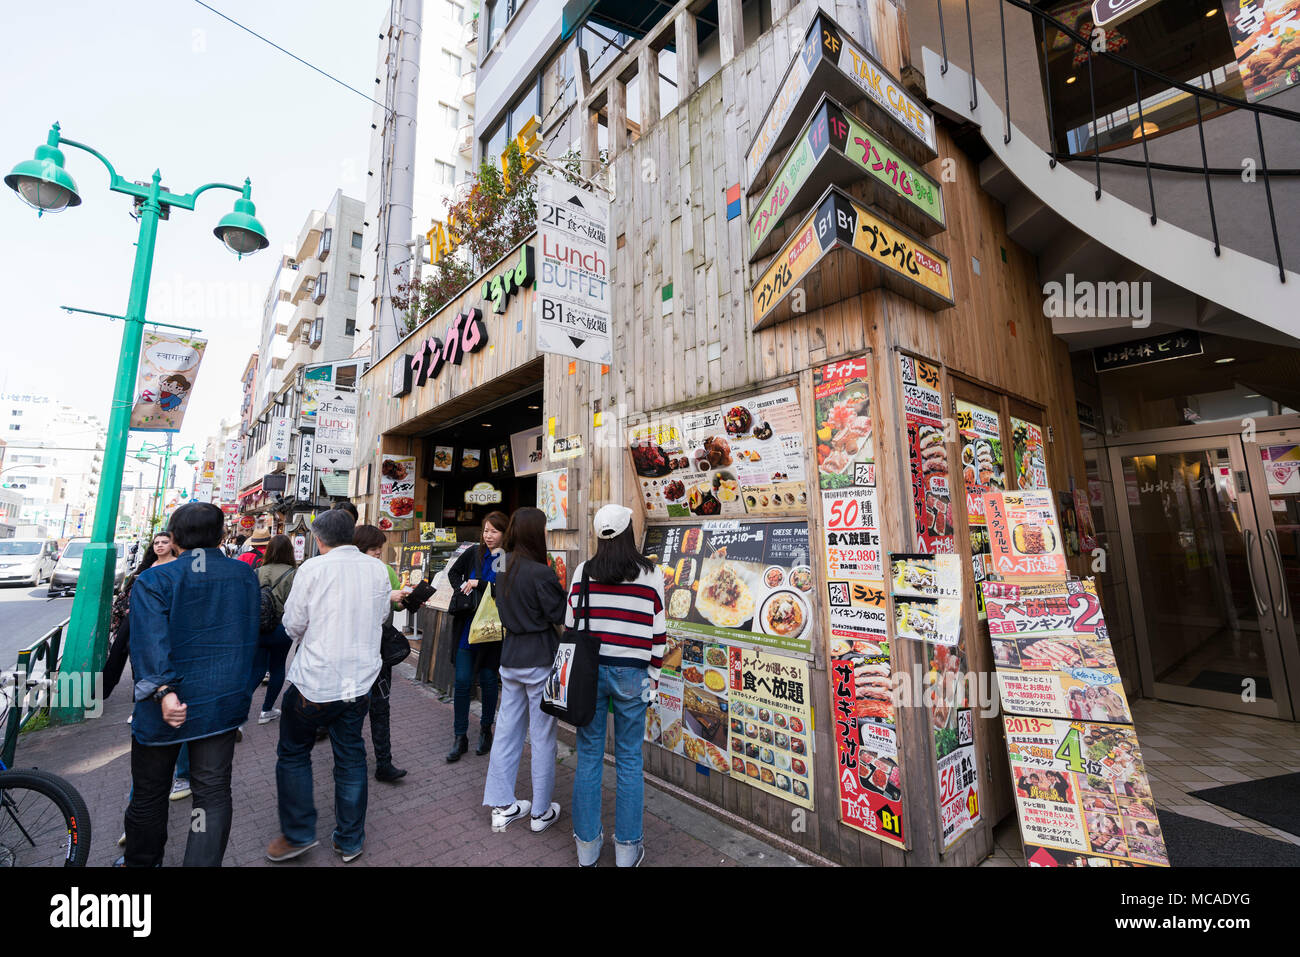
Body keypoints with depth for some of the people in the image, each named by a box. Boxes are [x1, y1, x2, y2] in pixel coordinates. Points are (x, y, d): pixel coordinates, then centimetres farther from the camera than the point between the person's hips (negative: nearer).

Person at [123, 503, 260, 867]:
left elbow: (151, 641, -24)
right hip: (224, 700, 2)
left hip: (169, 704, -2)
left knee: (149, 794, 20)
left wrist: (163, 691, -27)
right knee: (213, 795, 10)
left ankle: (141, 861, 39)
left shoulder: (153, 580, -11)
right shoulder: (245, 575, 0)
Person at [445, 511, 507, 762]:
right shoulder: (474, 553, 4)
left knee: (488, 680, 9)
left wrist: (479, 584, -17)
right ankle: (460, 737, 18)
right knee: (462, 681, 4)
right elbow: (453, 573, 19)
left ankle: (486, 729, 30)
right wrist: (463, 588, 1)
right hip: (467, 626, 3)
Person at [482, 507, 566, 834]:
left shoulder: (504, 569, 4)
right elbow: (560, 616, -15)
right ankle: (542, 811, 23)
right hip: (540, 660, -7)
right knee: (542, 737, 8)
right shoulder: (540, 573, -20)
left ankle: (502, 806, 28)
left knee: (507, 731, 16)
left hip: (510, 658, 7)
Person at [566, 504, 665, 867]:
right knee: (629, 760, 12)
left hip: (588, 671, 2)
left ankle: (587, 847, 30)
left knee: (588, 756, 15)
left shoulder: (583, 571, -2)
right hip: (631, 674, -2)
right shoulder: (650, 573, -7)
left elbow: (571, 623, 2)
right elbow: (658, 630, -4)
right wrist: (653, 673, 8)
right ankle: (627, 850, 26)